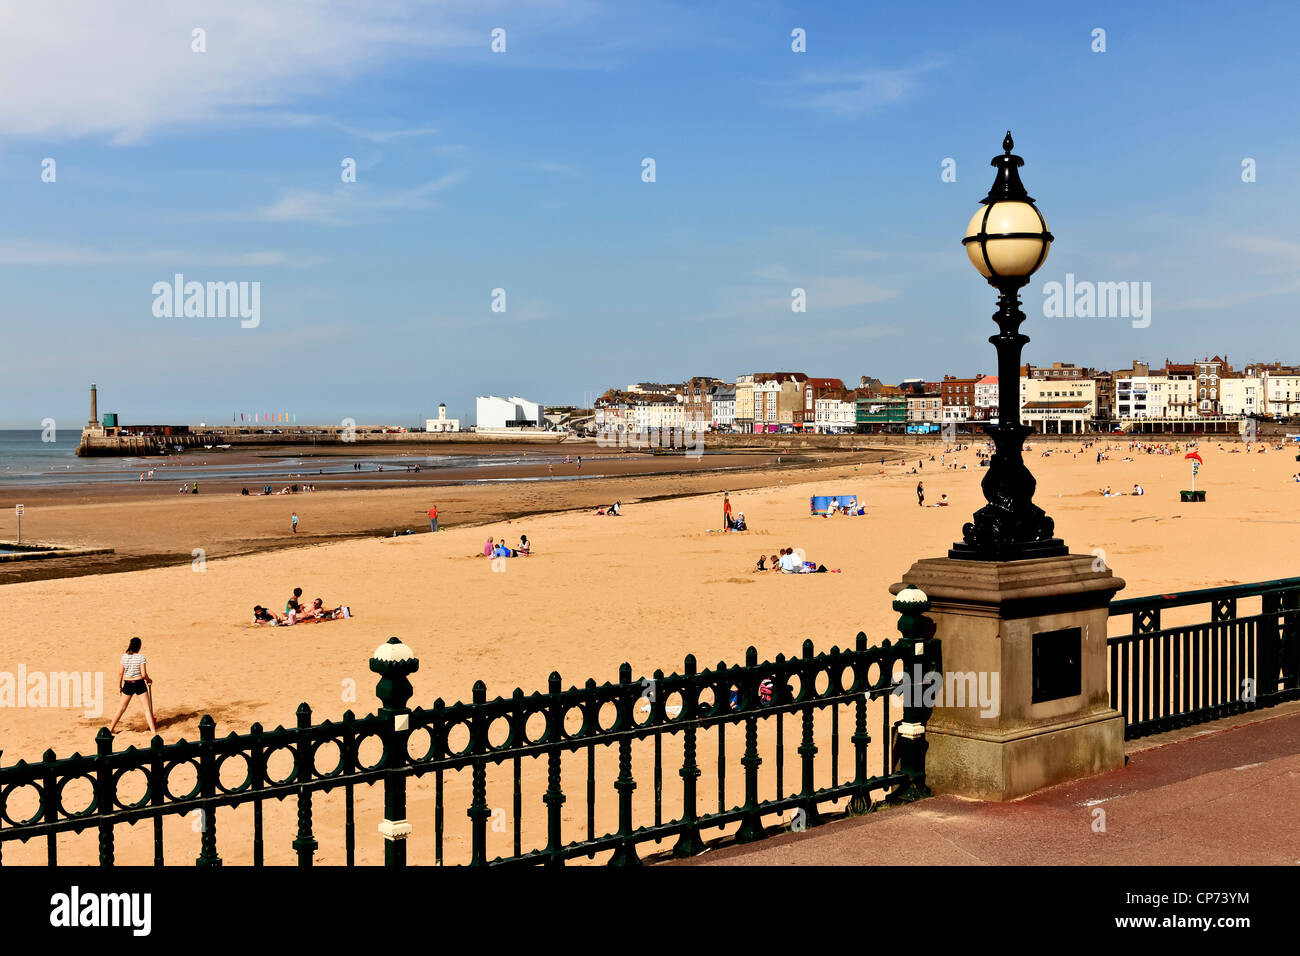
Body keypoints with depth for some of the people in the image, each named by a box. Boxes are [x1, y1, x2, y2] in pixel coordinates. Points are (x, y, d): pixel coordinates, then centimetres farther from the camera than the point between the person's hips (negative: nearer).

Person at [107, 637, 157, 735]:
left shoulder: (124, 657, -2)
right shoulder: (141, 657, -11)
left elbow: (120, 673, 0)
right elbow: (143, 674, -13)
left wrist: (119, 686, 10)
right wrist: (149, 680, 6)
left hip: (128, 685, 3)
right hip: (139, 683, -3)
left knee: (121, 708, 15)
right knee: (147, 708, 5)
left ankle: (111, 728, 22)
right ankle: (153, 729, 3)